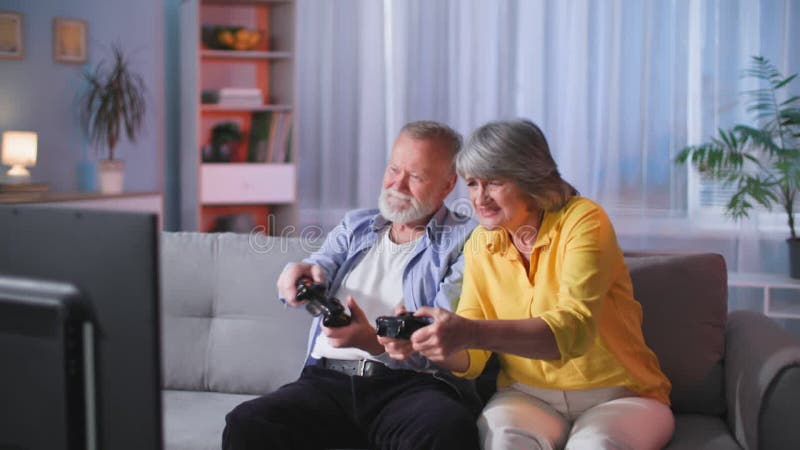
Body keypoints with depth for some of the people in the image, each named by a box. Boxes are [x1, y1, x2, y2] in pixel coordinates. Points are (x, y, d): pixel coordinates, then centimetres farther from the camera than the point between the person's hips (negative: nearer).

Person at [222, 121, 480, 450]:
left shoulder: (463, 241, 7)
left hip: (414, 383, -3)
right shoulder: (354, 226, 24)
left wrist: (376, 342, -22)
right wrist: (302, 272, -18)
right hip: (330, 379, 4)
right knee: (246, 424, -25)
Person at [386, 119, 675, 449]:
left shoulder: (582, 221, -12)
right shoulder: (479, 245, 3)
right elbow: (471, 359, -1)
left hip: (617, 397, -2)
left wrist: (474, 333, -41)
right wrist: (430, 343, -24)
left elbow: (574, 328, -28)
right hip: (528, 396, 2)